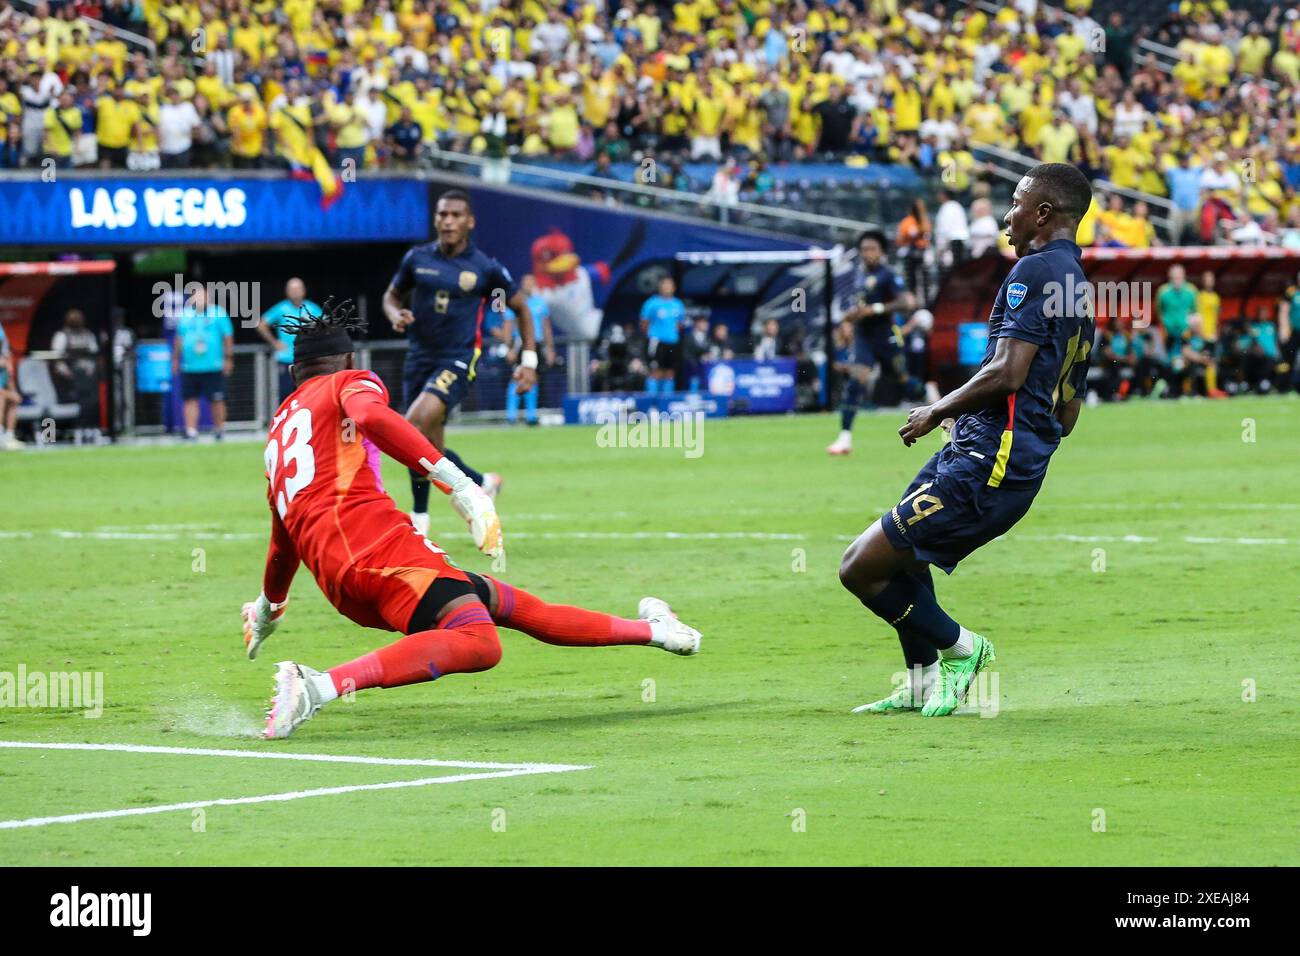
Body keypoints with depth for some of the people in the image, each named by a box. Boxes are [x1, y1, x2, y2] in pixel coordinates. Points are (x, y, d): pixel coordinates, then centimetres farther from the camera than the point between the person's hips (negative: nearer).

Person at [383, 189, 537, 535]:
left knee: (416, 422, -26)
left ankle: (419, 515, -15)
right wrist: (396, 315, -6)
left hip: (459, 360, -5)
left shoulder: (486, 268, -3)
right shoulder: (417, 258, 4)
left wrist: (529, 360, 3)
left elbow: (521, 308, 9)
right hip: (420, 358, 5)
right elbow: (392, 295, 18)